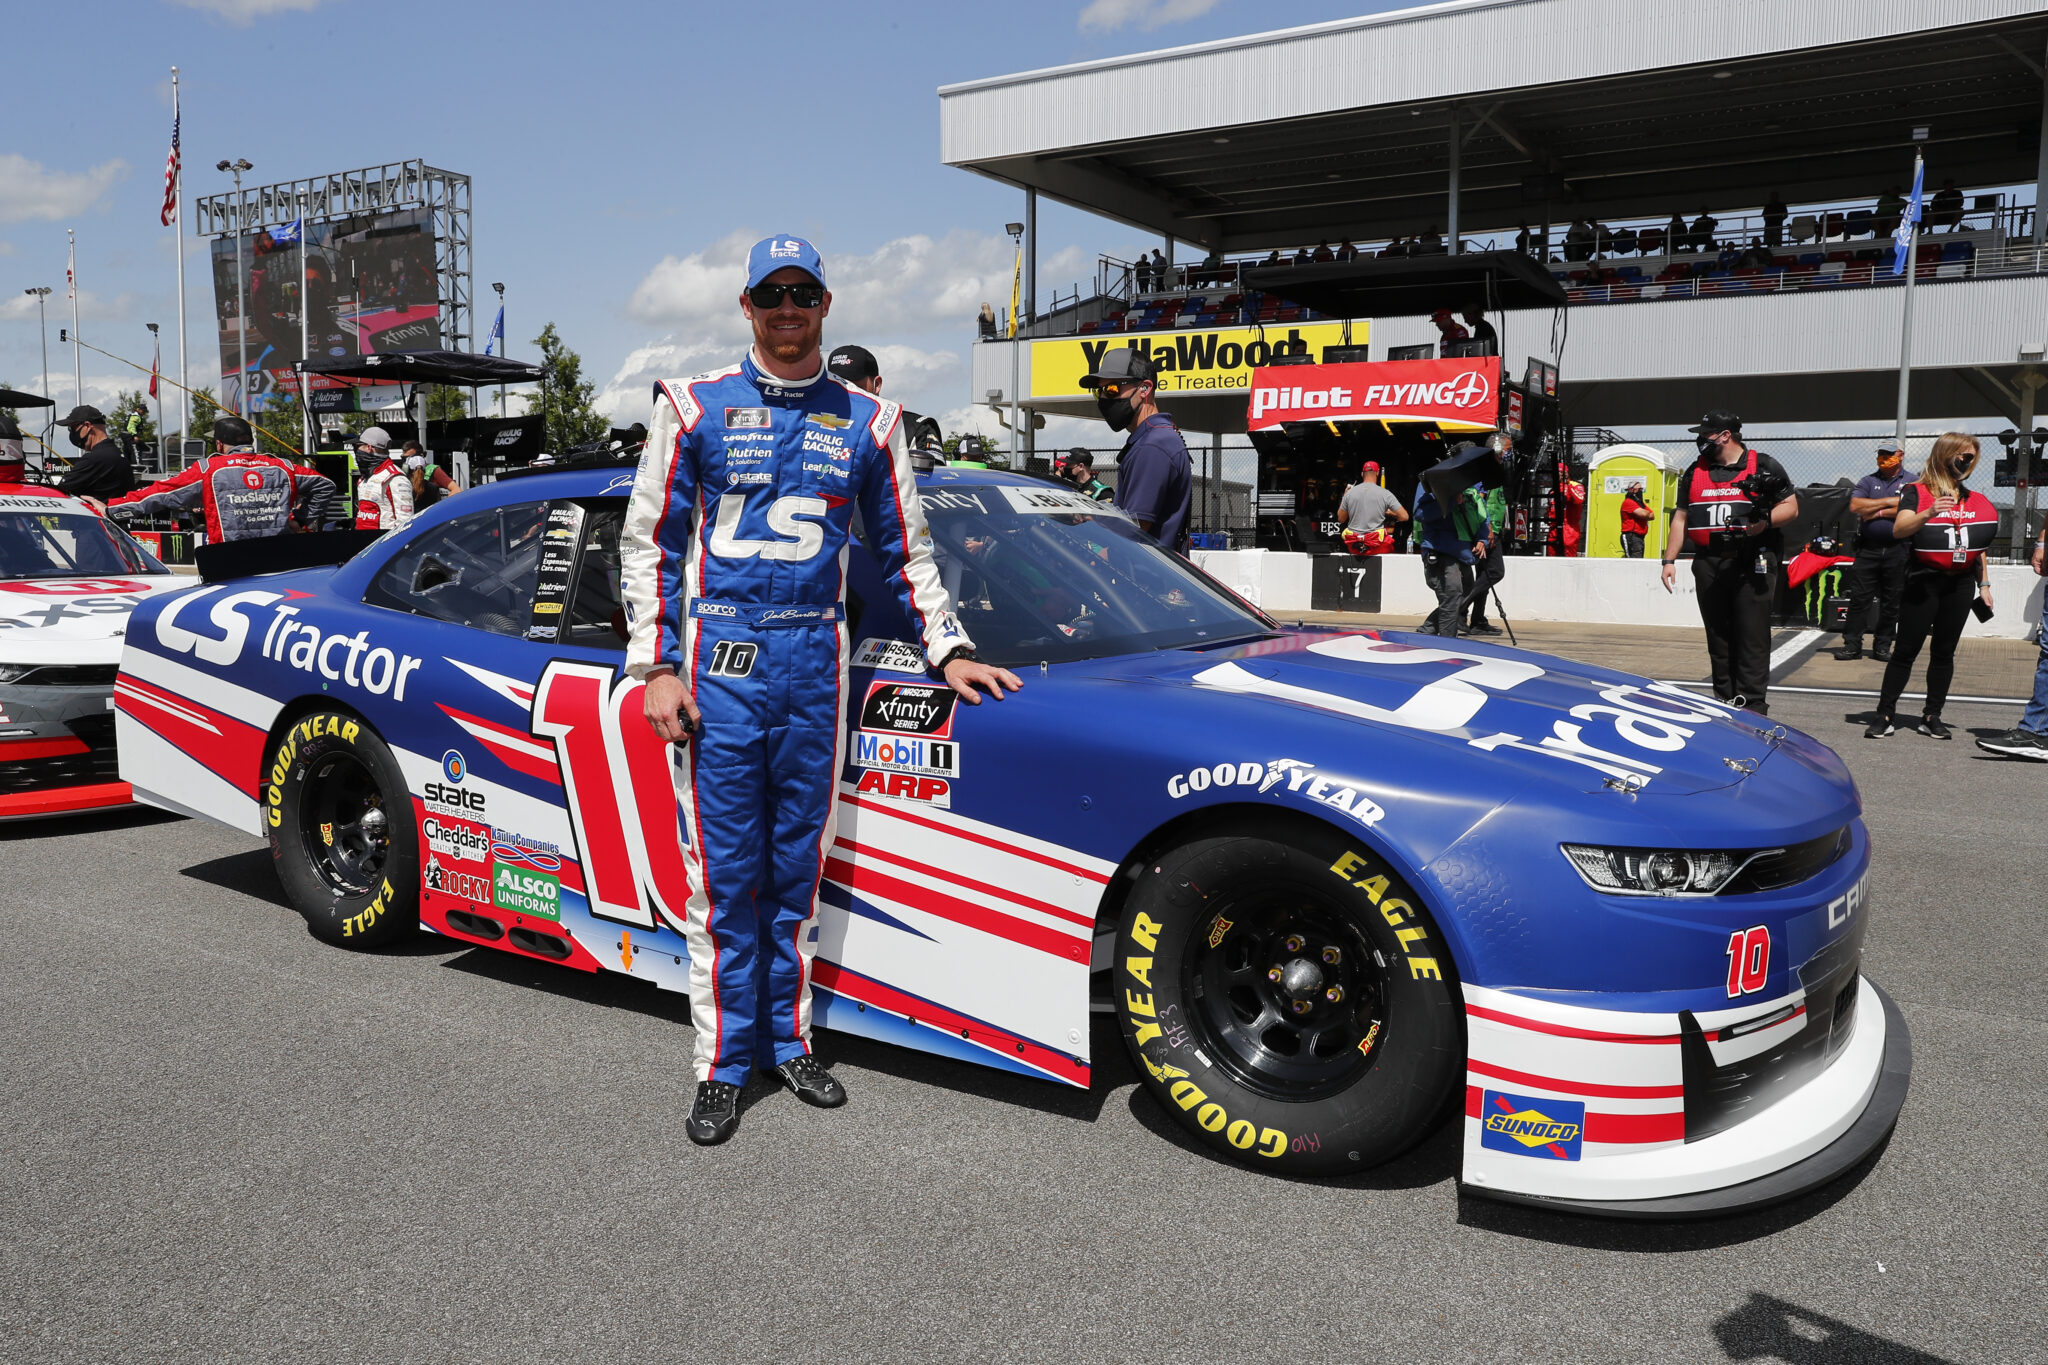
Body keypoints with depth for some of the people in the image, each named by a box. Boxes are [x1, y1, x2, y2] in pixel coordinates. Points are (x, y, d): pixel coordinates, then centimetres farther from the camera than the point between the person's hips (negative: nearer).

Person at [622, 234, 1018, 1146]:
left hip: (817, 661, 2)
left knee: (797, 867, 10)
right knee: (723, 874, 0)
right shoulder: (695, 407, 4)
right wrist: (656, 668, -4)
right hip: (718, 660, -2)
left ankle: (788, 1042, 24)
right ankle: (723, 1065, 11)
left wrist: (949, 650, 8)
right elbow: (647, 545, 5)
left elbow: (905, 551, 17)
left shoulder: (867, 422, 10)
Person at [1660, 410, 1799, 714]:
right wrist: (1669, 560, 10)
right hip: (1708, 563, 5)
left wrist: (1766, 520, -18)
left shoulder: (1763, 467, 3)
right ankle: (1725, 703, 15)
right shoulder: (1696, 471, 17)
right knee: (1718, 637, 7)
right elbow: (1681, 518, 18)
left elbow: (1790, 506, 2)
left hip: (1751, 563, -5)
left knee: (1752, 637, -8)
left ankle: (1752, 708, -8)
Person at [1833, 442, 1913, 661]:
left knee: (1892, 601, 4)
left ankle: (1882, 645, 13)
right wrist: (1889, 502, -7)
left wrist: (1878, 513, -8)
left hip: (1898, 550, -1)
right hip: (1868, 549, 1)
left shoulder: (1912, 483, 7)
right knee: (1859, 597, -2)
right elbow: (1855, 505, -5)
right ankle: (1852, 644, 1)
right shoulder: (1867, 481, 13)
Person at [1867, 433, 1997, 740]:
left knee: (1945, 651, 6)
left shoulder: (1975, 500, 14)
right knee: (1906, 649, -4)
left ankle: (1932, 716, 11)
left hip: (1960, 584, 5)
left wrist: (1984, 584, 16)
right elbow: (1899, 530, -21)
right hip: (1924, 582, -5)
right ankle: (1884, 714, 0)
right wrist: (1929, 513, -37)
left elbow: (1978, 547, 20)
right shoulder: (1917, 492, -4)